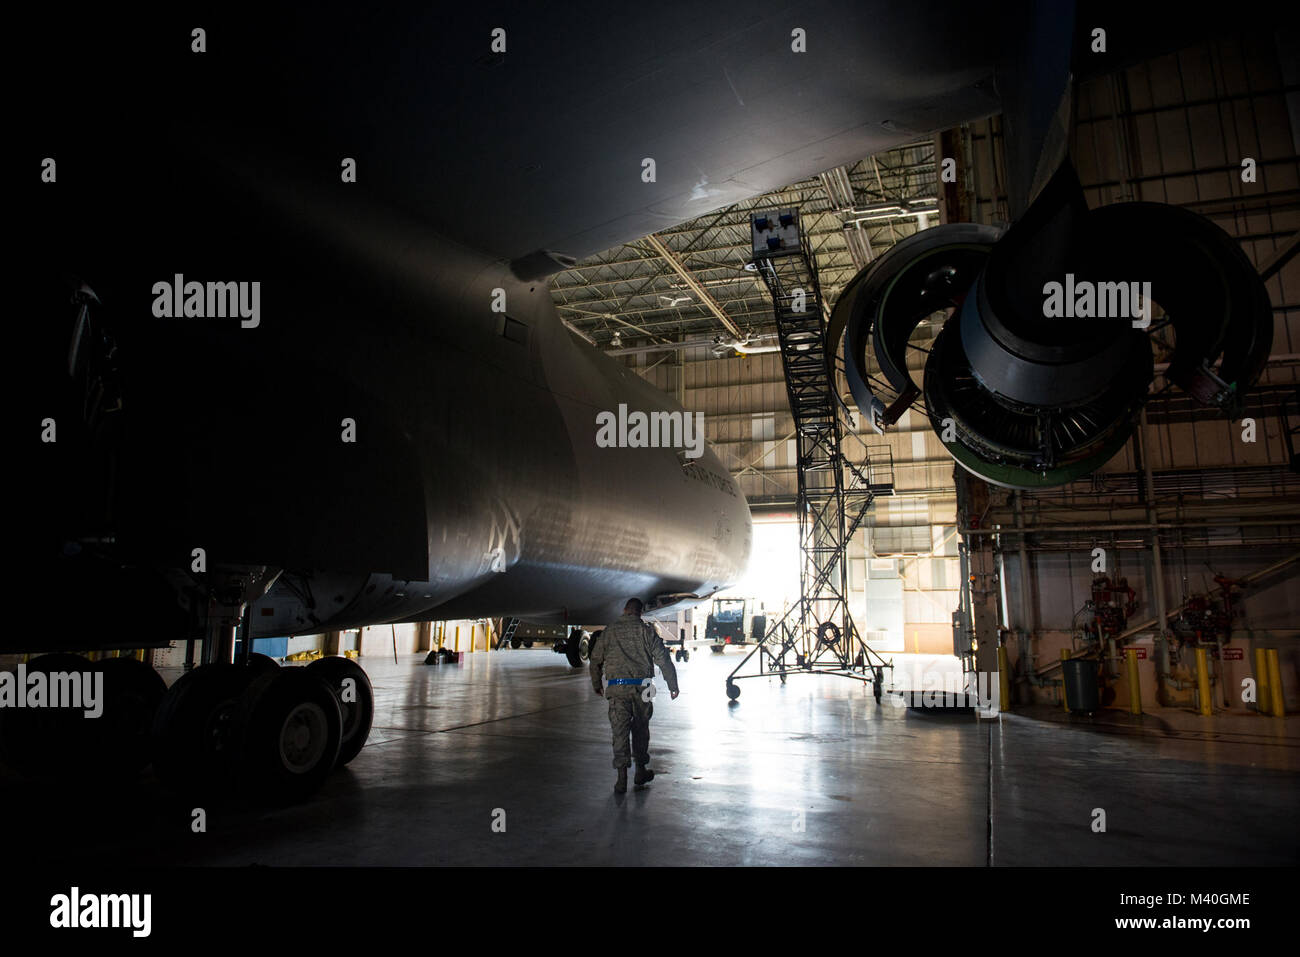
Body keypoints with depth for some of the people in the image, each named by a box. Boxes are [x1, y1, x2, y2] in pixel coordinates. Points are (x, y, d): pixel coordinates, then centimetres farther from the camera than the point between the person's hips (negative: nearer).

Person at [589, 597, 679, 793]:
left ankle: (622, 778, -3)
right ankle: (641, 771, 26)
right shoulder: (647, 631, 3)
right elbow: (663, 659, 0)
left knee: (620, 732, 2)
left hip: (617, 689, 0)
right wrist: (673, 686, 6)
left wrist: (597, 685, 24)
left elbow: (595, 659, 12)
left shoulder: (610, 631, 7)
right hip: (641, 688, 0)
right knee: (640, 729, 16)